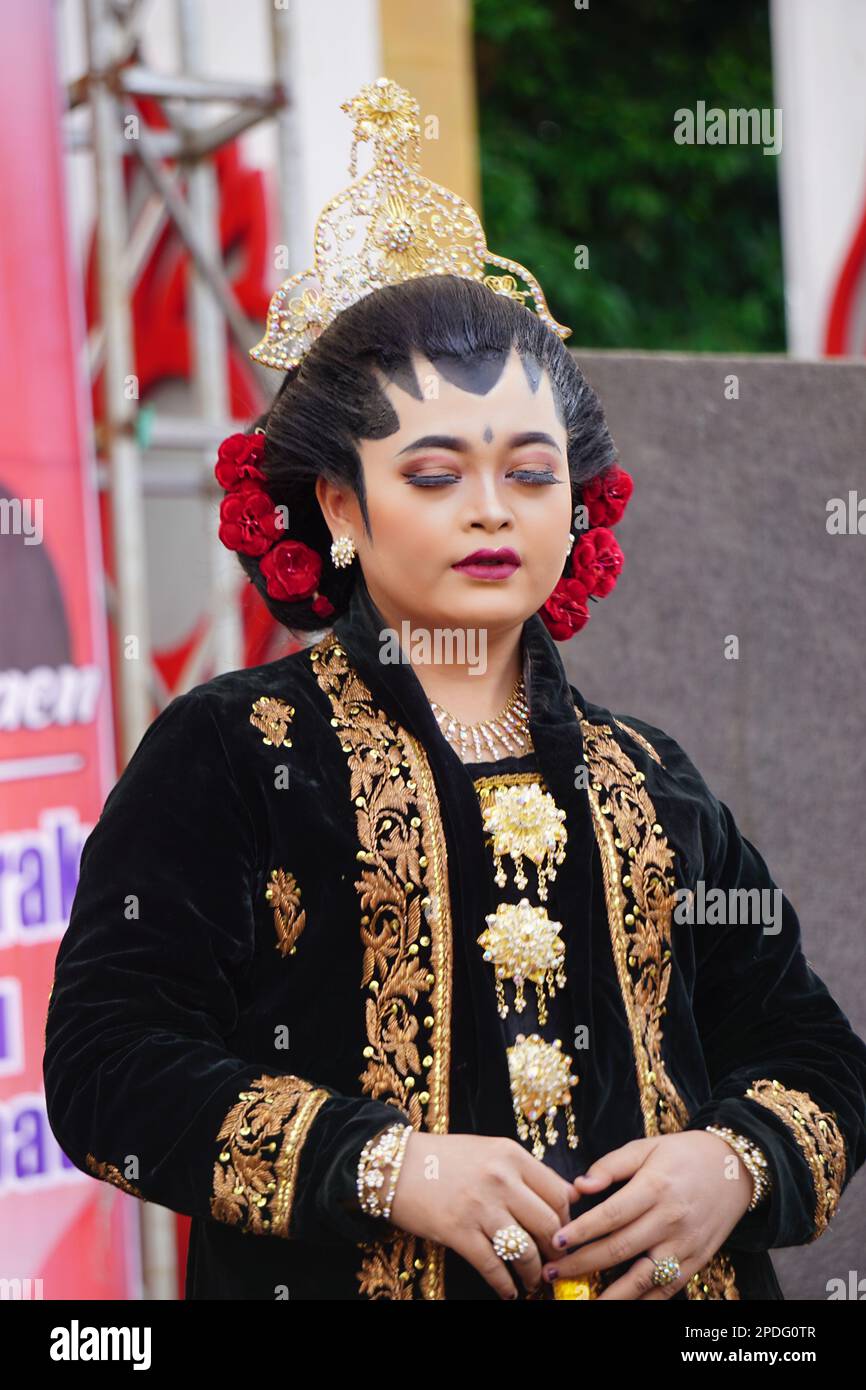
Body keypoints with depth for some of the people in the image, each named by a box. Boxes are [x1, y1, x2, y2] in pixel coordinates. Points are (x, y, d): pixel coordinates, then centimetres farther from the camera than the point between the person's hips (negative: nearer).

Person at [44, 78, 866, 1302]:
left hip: (674, 1277, 4)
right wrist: (389, 1164, -21)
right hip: (355, 1276, -3)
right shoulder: (229, 753, -3)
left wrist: (734, 1165, -11)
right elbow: (105, 1060, -12)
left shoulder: (649, 781, 10)